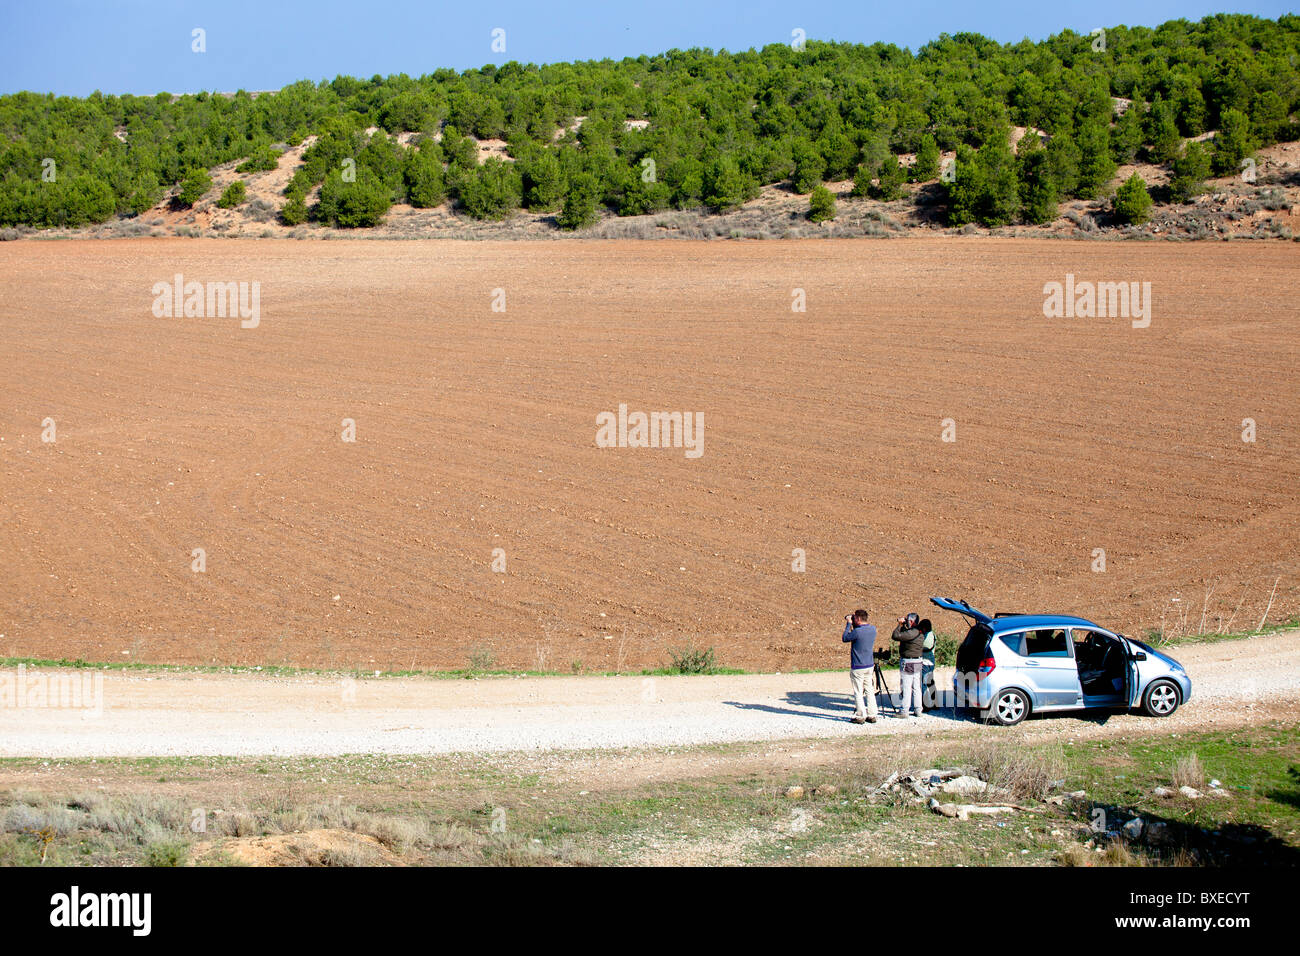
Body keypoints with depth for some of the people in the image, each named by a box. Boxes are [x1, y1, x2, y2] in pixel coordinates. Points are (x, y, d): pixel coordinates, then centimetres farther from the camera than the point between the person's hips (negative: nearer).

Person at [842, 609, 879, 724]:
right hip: (870, 665, 7)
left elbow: (845, 639, -6)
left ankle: (860, 716, 6)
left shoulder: (857, 632, -21)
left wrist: (848, 624, 0)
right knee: (869, 690, 13)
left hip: (858, 667, -7)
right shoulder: (873, 629, 0)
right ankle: (872, 715, 15)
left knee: (858, 692, 2)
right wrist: (851, 624, 11)